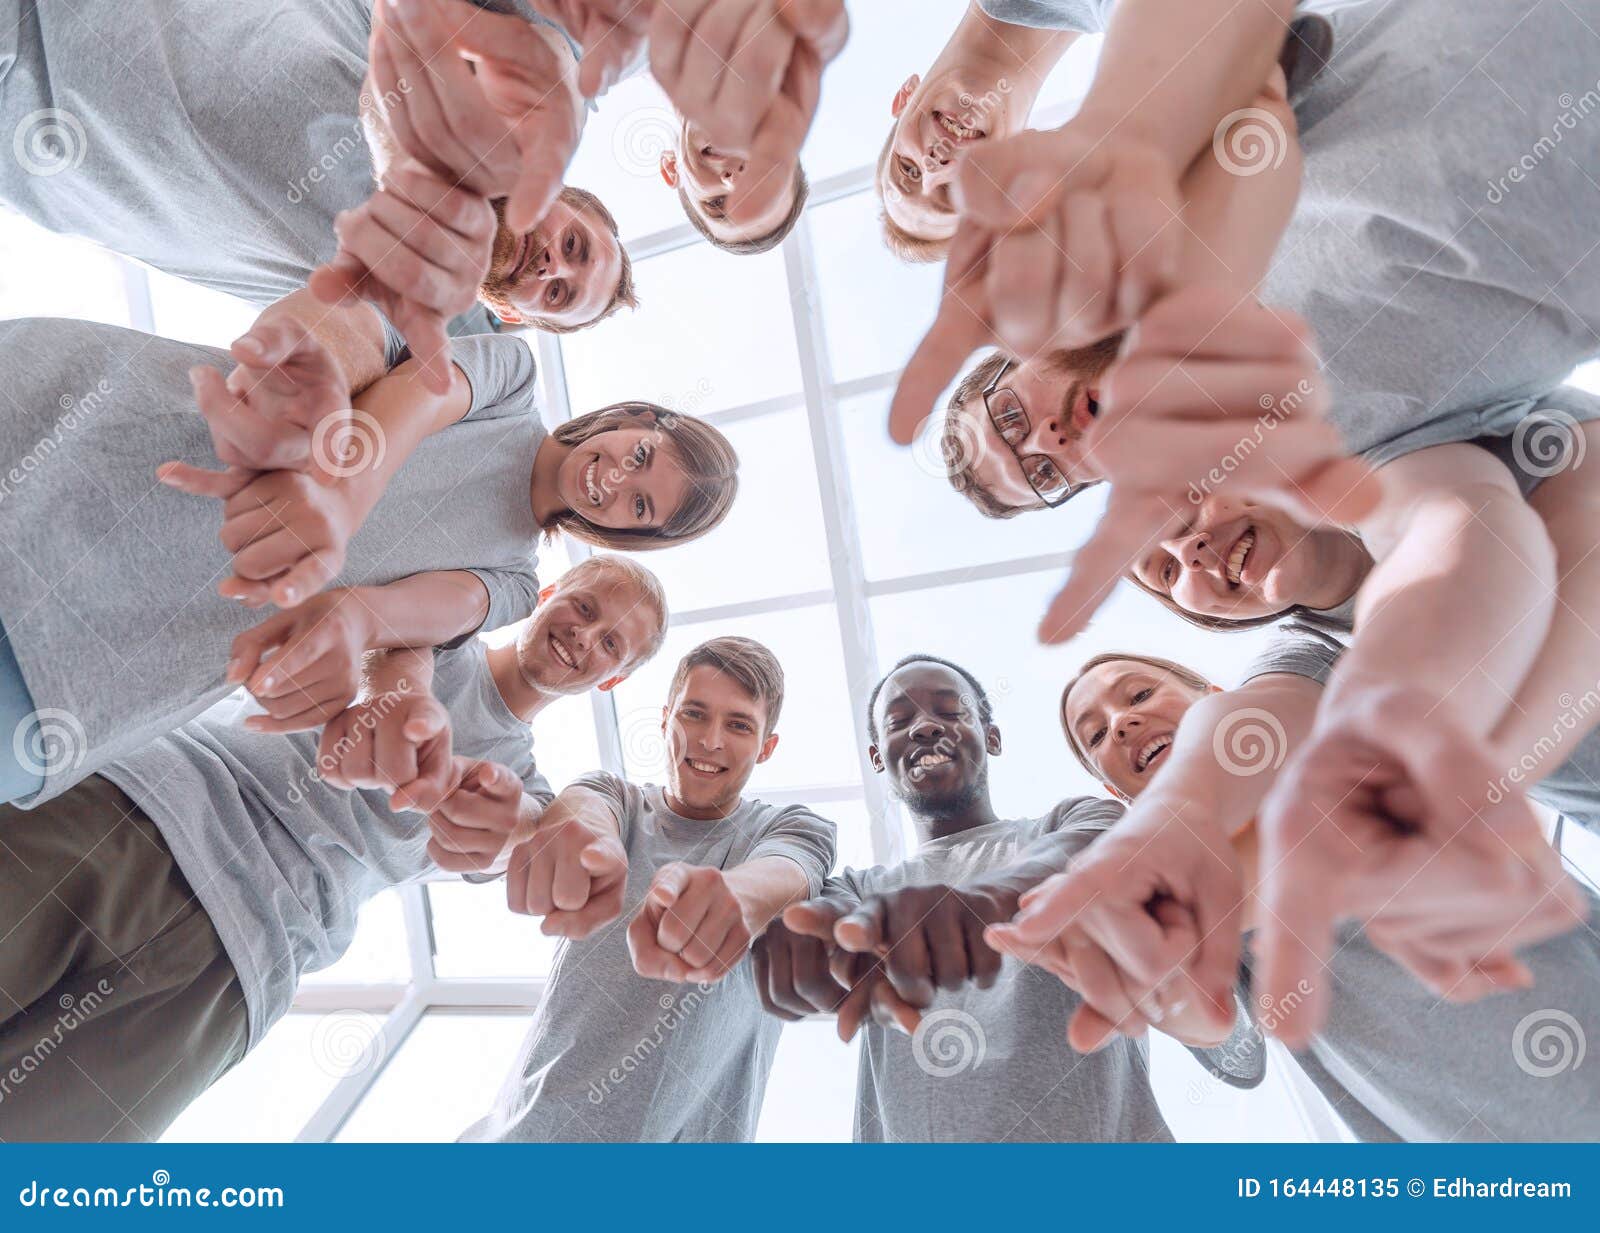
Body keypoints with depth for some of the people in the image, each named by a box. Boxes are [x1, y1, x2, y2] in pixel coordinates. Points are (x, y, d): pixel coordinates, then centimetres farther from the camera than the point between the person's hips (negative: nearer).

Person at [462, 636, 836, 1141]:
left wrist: (731, 897, -54)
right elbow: (587, 802, -26)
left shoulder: (794, 828, -8)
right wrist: (577, 826, -49)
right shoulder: (619, 797, -2)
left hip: (689, 1132, -1)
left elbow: (782, 874, -31)